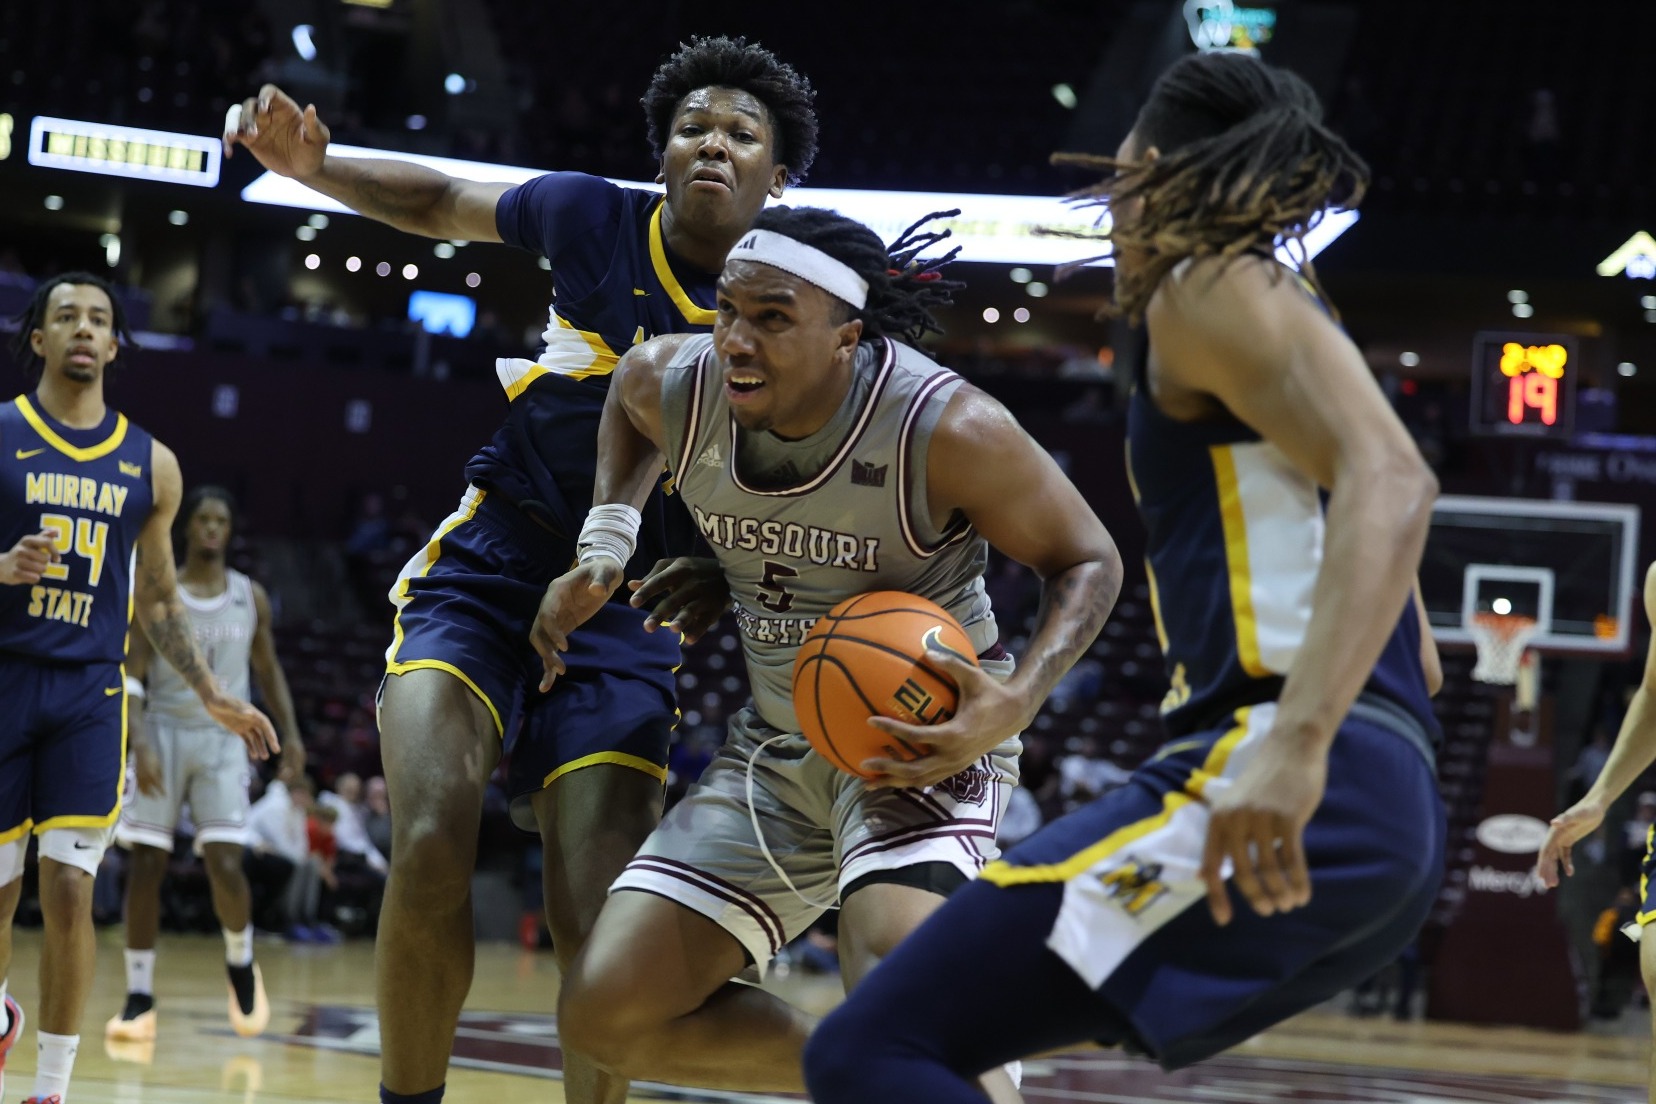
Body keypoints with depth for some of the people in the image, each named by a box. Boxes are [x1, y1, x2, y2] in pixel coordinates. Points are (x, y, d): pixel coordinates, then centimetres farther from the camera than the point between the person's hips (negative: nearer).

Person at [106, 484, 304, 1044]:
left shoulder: (250, 596, 5)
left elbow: (267, 668, 15)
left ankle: (241, 962, 15)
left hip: (223, 738, 1)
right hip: (164, 731, -1)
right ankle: (139, 998, 4)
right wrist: (141, 744, -23)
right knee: (145, 866, -4)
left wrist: (290, 731, 3)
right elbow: (130, 677, -9)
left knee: (224, 864, -13)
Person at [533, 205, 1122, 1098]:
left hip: (926, 742, -6)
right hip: (777, 748, 6)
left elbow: (1087, 562, -11)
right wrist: (604, 546, 6)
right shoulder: (675, 387, -10)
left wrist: (1018, 701, -27)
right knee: (607, 1013, -3)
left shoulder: (946, 427, -24)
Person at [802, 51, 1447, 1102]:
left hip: (1295, 807, -10)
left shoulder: (1213, 286, 1)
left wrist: (1297, 742, -31)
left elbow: (1392, 483, -19)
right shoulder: (1295, 329, 29)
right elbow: (1414, 659, 29)